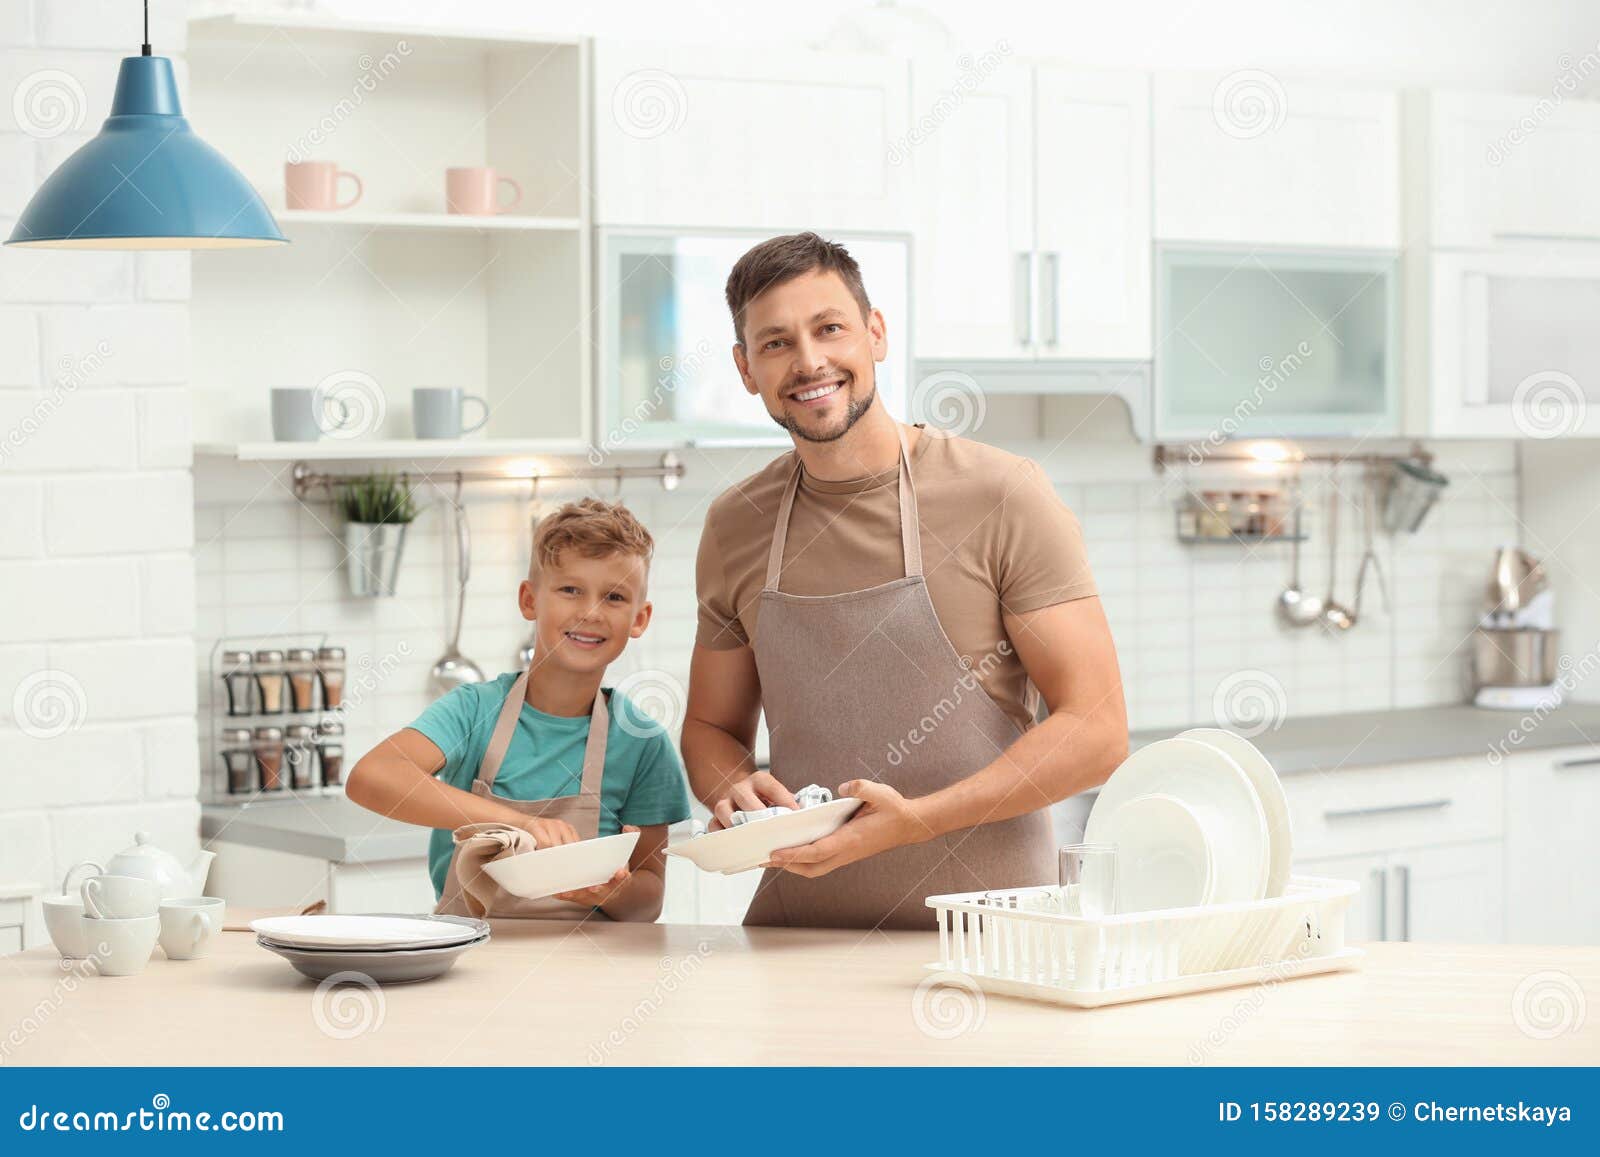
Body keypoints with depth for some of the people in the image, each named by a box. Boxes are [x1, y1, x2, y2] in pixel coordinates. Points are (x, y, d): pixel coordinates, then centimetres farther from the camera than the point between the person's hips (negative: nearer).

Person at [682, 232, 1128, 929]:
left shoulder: (1001, 496, -3)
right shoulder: (733, 527, 11)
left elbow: (1097, 729, -5)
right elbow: (711, 728, 23)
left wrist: (914, 819, -15)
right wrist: (736, 792, -1)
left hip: (982, 928, -3)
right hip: (798, 922, 4)